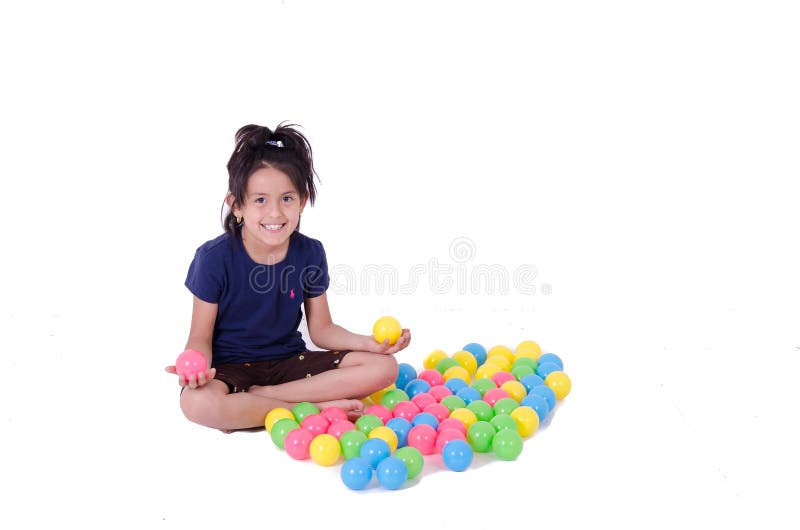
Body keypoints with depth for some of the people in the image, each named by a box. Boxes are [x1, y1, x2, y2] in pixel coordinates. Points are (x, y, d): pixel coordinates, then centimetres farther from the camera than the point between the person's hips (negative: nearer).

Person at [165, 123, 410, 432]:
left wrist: (368, 343, -15)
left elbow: (320, 329, 2)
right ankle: (316, 408, -21)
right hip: (231, 368, -3)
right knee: (196, 402, -38)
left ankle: (258, 396, -19)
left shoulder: (310, 254, -5)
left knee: (384, 367, -15)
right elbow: (201, 337, -8)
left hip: (289, 362, 4)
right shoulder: (215, 257, -14)